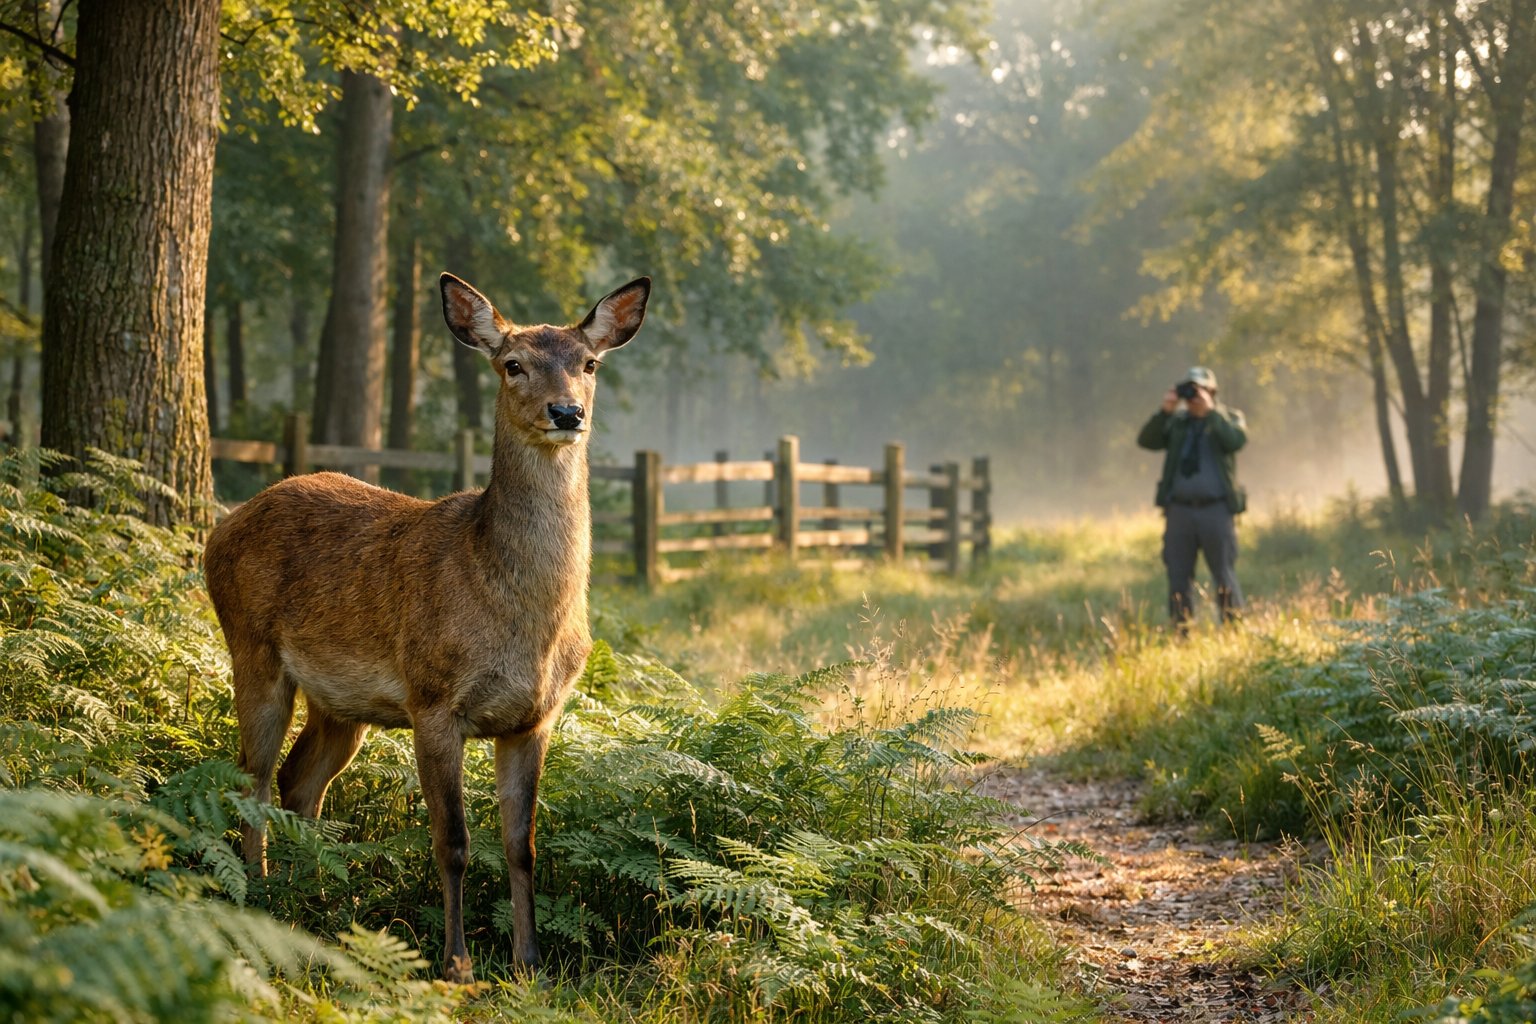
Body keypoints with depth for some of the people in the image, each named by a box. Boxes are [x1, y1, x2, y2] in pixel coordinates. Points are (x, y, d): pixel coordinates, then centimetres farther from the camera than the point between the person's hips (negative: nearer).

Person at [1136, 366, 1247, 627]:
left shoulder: (1228, 418, 7)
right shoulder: (1177, 421, 12)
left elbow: (1237, 440, -15)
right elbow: (1146, 440, -1)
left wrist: (1210, 411, -17)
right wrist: (1164, 411, -12)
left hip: (1216, 510, -3)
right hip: (1180, 510, 3)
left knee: (1225, 575, -2)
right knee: (1178, 577, 4)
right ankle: (1181, 633, 9)